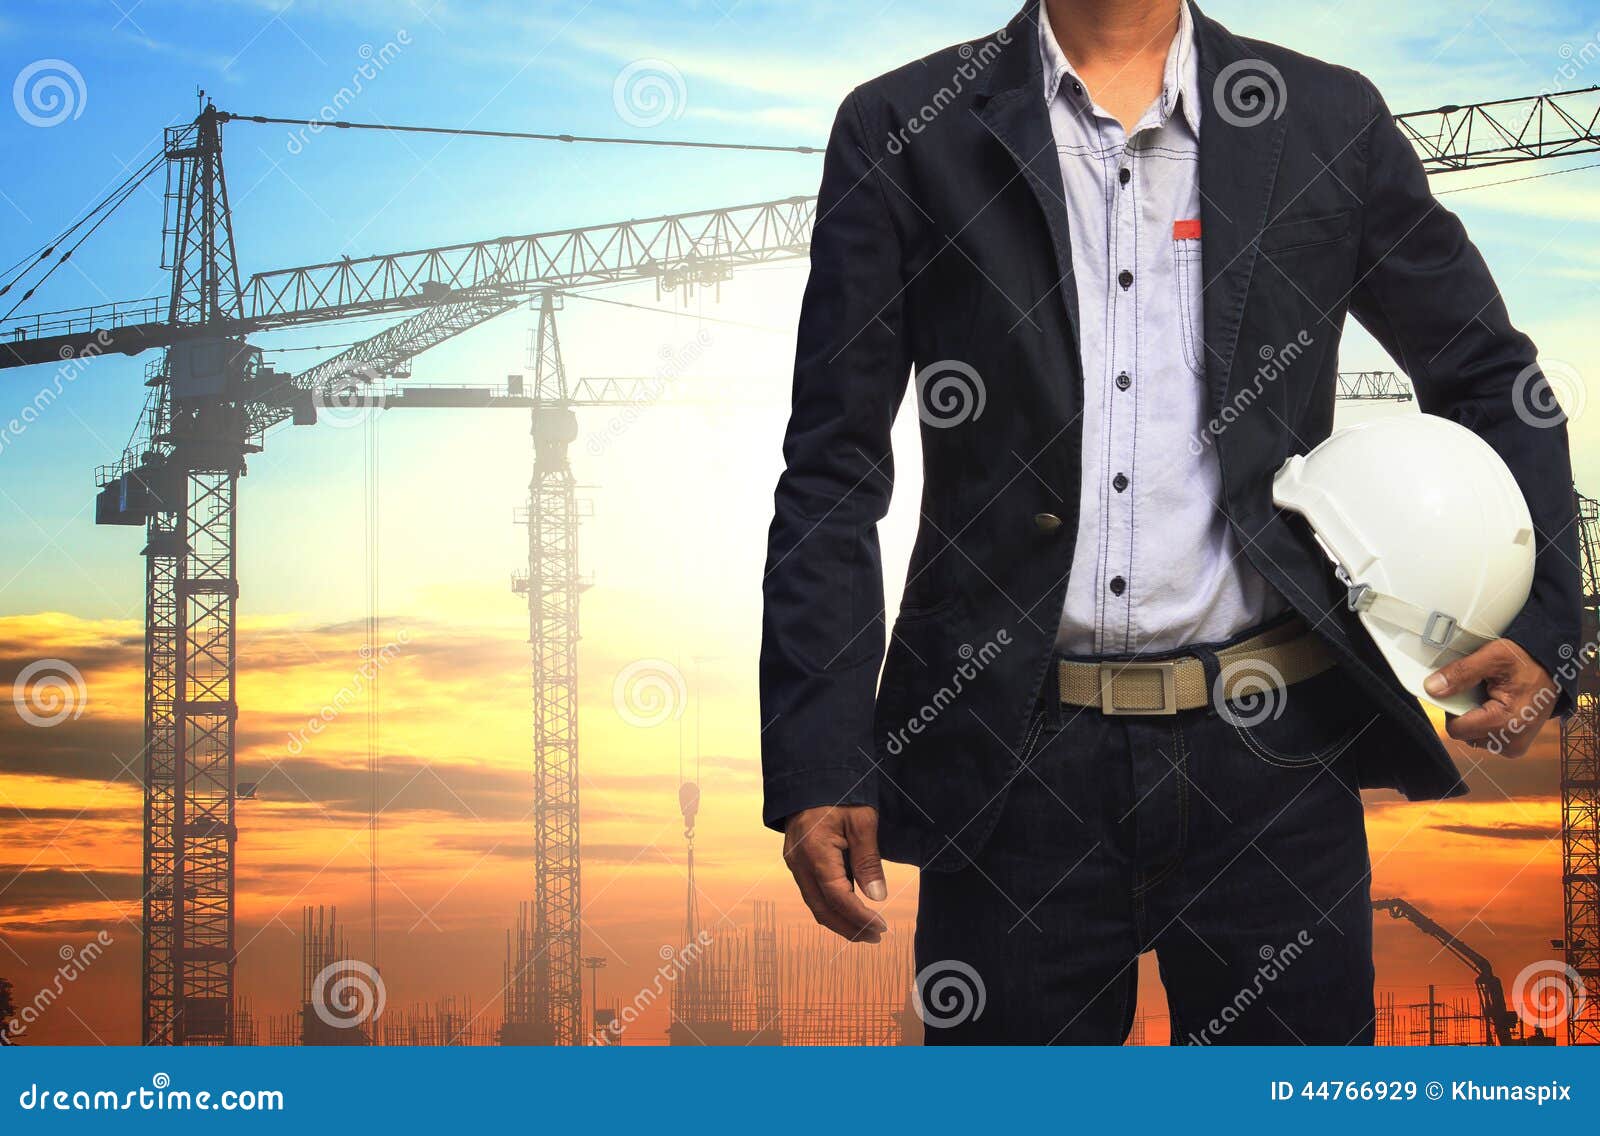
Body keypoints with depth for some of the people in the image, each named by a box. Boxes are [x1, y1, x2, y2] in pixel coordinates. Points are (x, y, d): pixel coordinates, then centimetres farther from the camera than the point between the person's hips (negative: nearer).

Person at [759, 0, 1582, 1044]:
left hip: (1269, 745, 1)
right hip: (1013, 756, -1)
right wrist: (814, 759, -6)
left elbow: (1491, 379, 16)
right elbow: (835, 468, 2)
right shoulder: (903, 130, 3)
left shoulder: (1330, 122, 8)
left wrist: (1541, 628, 1)